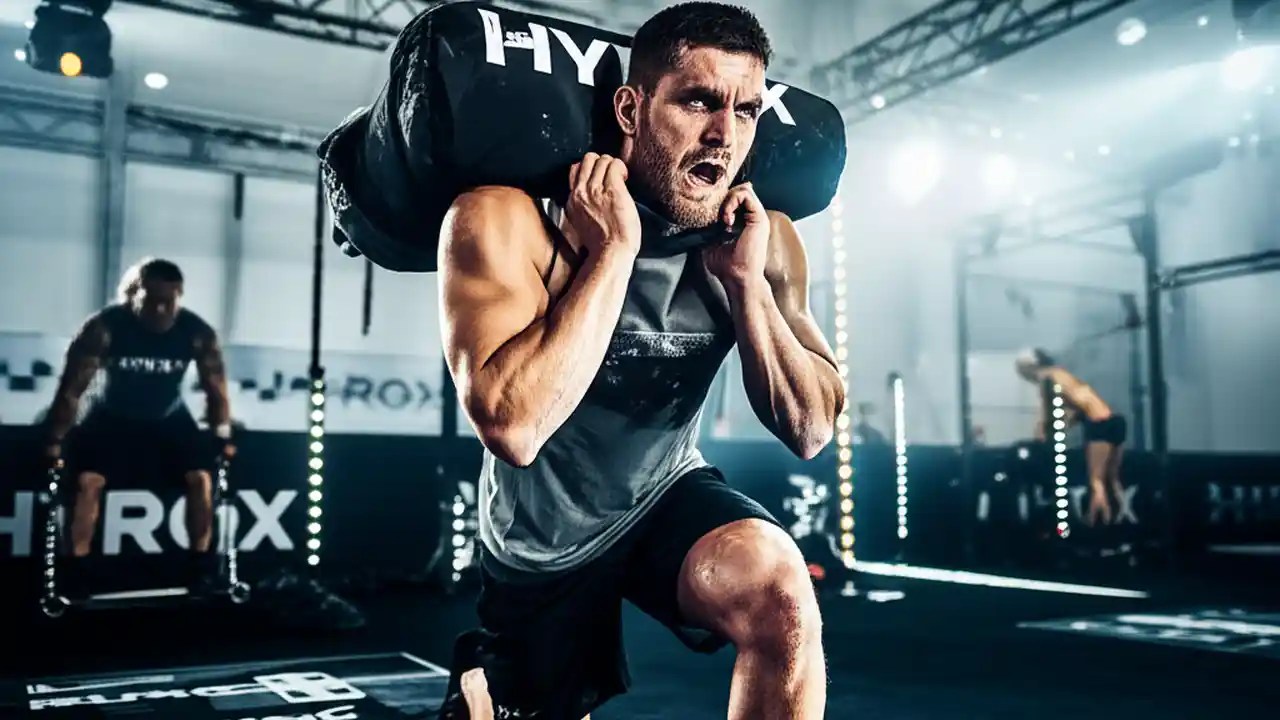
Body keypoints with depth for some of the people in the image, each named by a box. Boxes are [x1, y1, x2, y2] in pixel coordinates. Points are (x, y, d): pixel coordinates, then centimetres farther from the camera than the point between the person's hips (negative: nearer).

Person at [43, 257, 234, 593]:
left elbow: (216, 389, -11)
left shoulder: (198, 333, -23)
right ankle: (75, 572, -4)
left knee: (201, 477, -10)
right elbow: (72, 389, -25)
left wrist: (224, 439, -13)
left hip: (169, 417, 1)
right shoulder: (103, 327, -29)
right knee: (86, 481, -16)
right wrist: (54, 443, -24)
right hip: (112, 415, -1)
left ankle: (202, 568, 2)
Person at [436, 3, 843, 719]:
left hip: (668, 497, 2)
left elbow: (811, 430, -11)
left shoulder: (766, 240, -13)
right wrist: (613, 249, -35)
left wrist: (744, 279, -24)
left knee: (782, 594, -28)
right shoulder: (505, 222, -27)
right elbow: (513, 425, -39)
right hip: (542, 544, -1)